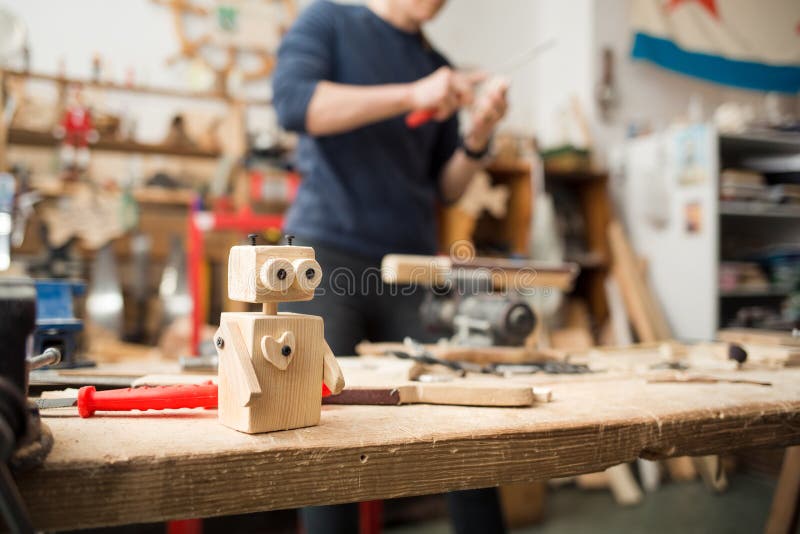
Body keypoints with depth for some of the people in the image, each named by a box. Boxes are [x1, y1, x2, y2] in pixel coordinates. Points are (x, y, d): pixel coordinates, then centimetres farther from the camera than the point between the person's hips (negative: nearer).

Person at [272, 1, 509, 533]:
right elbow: (292, 101, -13)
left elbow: (445, 189, 16)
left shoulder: (439, 67, 17)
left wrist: (477, 138, -3)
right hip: (327, 255, -3)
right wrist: (411, 95, -17)